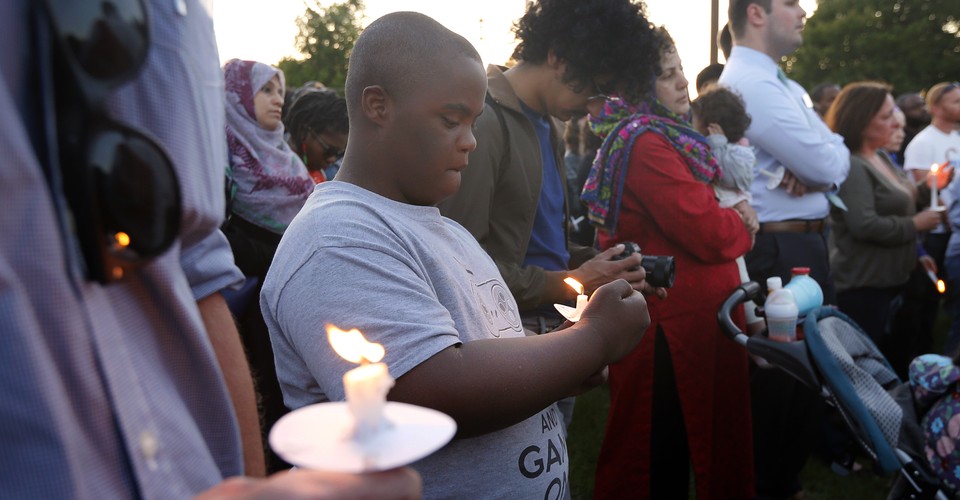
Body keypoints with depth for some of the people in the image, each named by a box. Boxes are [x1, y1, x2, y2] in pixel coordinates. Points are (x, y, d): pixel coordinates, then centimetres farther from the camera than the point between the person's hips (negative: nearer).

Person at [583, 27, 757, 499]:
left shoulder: (645, 136, 14)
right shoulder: (647, 143, -19)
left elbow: (687, 214, 16)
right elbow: (710, 236, -22)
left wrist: (729, 218, -4)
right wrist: (743, 223, -1)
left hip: (670, 313, 10)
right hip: (676, 319, -10)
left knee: (661, 446, 19)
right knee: (664, 448, 4)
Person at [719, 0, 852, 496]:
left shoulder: (780, 83, 15)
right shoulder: (750, 84, -18)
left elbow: (836, 160, 9)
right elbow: (829, 164, -21)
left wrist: (819, 169, -12)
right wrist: (825, 162, 1)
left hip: (803, 245, 10)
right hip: (780, 251, -10)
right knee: (781, 377, 4)